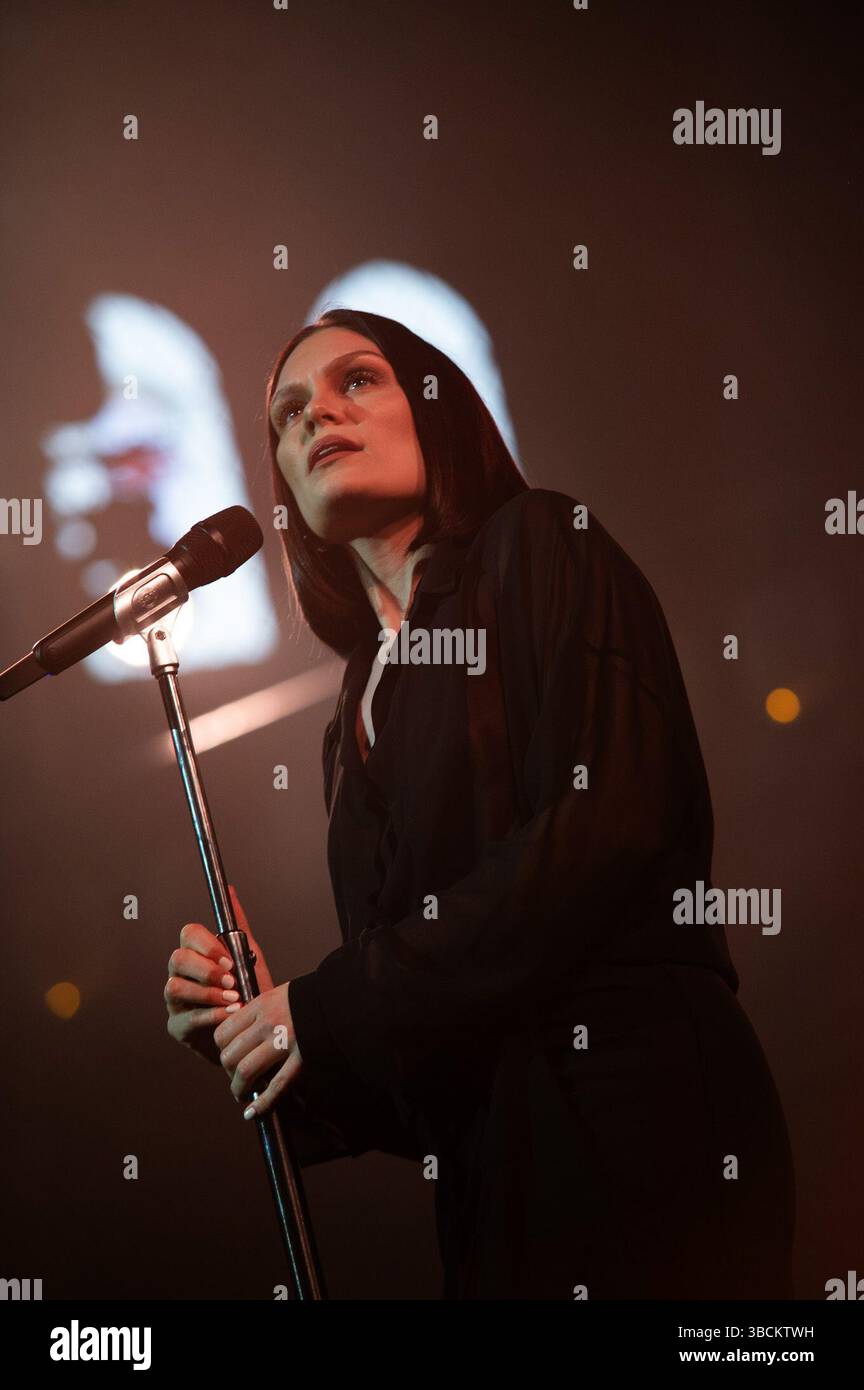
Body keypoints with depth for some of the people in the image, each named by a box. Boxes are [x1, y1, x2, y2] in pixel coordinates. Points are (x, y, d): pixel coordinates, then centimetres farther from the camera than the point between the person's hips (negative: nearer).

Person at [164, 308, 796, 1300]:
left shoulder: (540, 548, 1)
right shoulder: (355, 719, 17)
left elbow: (607, 827, -16)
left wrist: (337, 1006, -12)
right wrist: (250, 1023, -1)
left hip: (642, 1132, -6)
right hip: (492, 1184, 6)